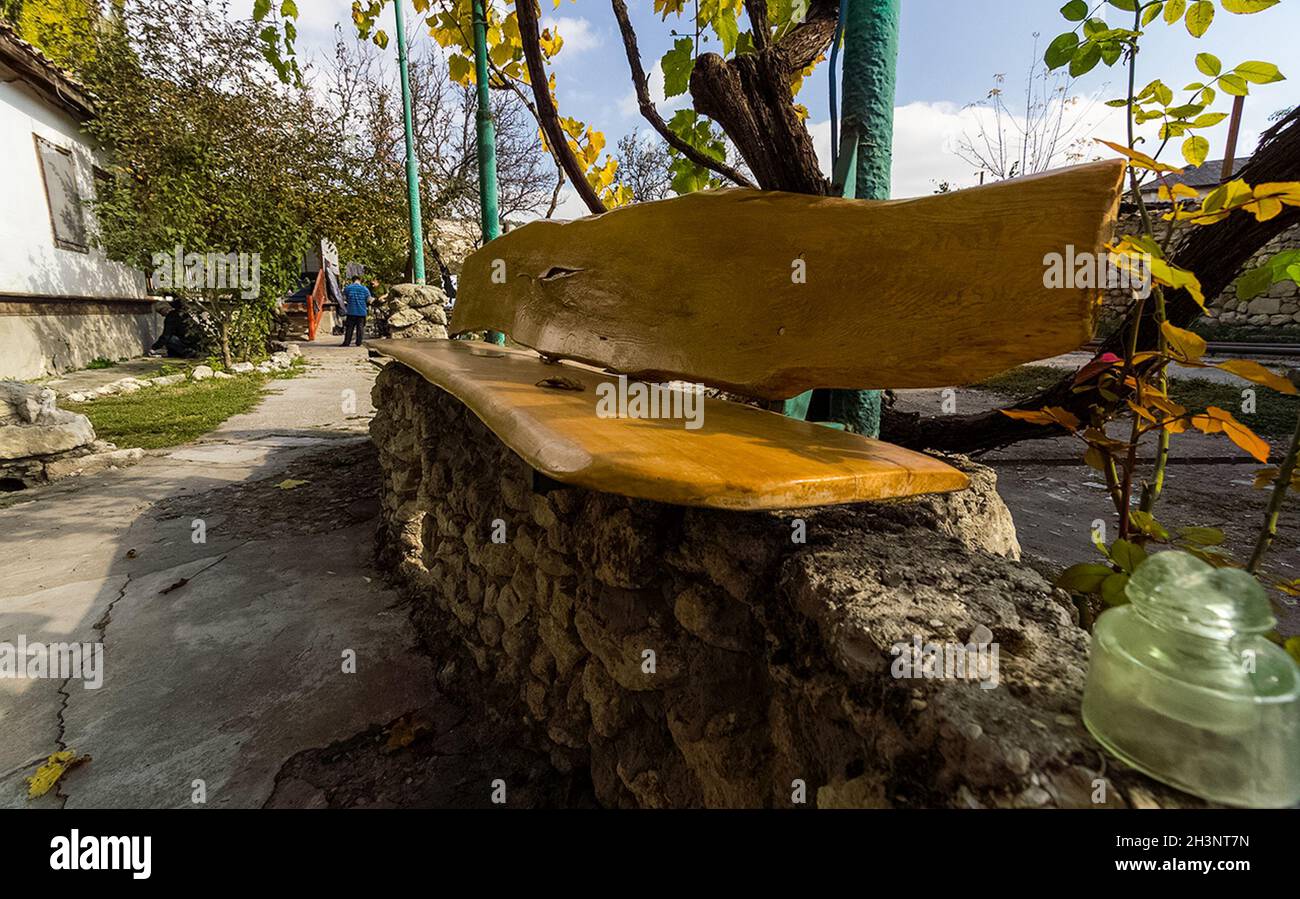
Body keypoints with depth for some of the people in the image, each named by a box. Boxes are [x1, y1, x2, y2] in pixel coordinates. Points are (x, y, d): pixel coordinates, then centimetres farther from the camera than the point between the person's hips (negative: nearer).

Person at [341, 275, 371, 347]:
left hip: (351, 311, 0)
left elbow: (344, 299, 2)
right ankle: (358, 342, 4)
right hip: (362, 312, 0)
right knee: (360, 327, 5)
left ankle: (346, 342, 4)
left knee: (349, 327, 5)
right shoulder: (365, 289, 0)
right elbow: (369, 300, -1)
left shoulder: (347, 288, 1)